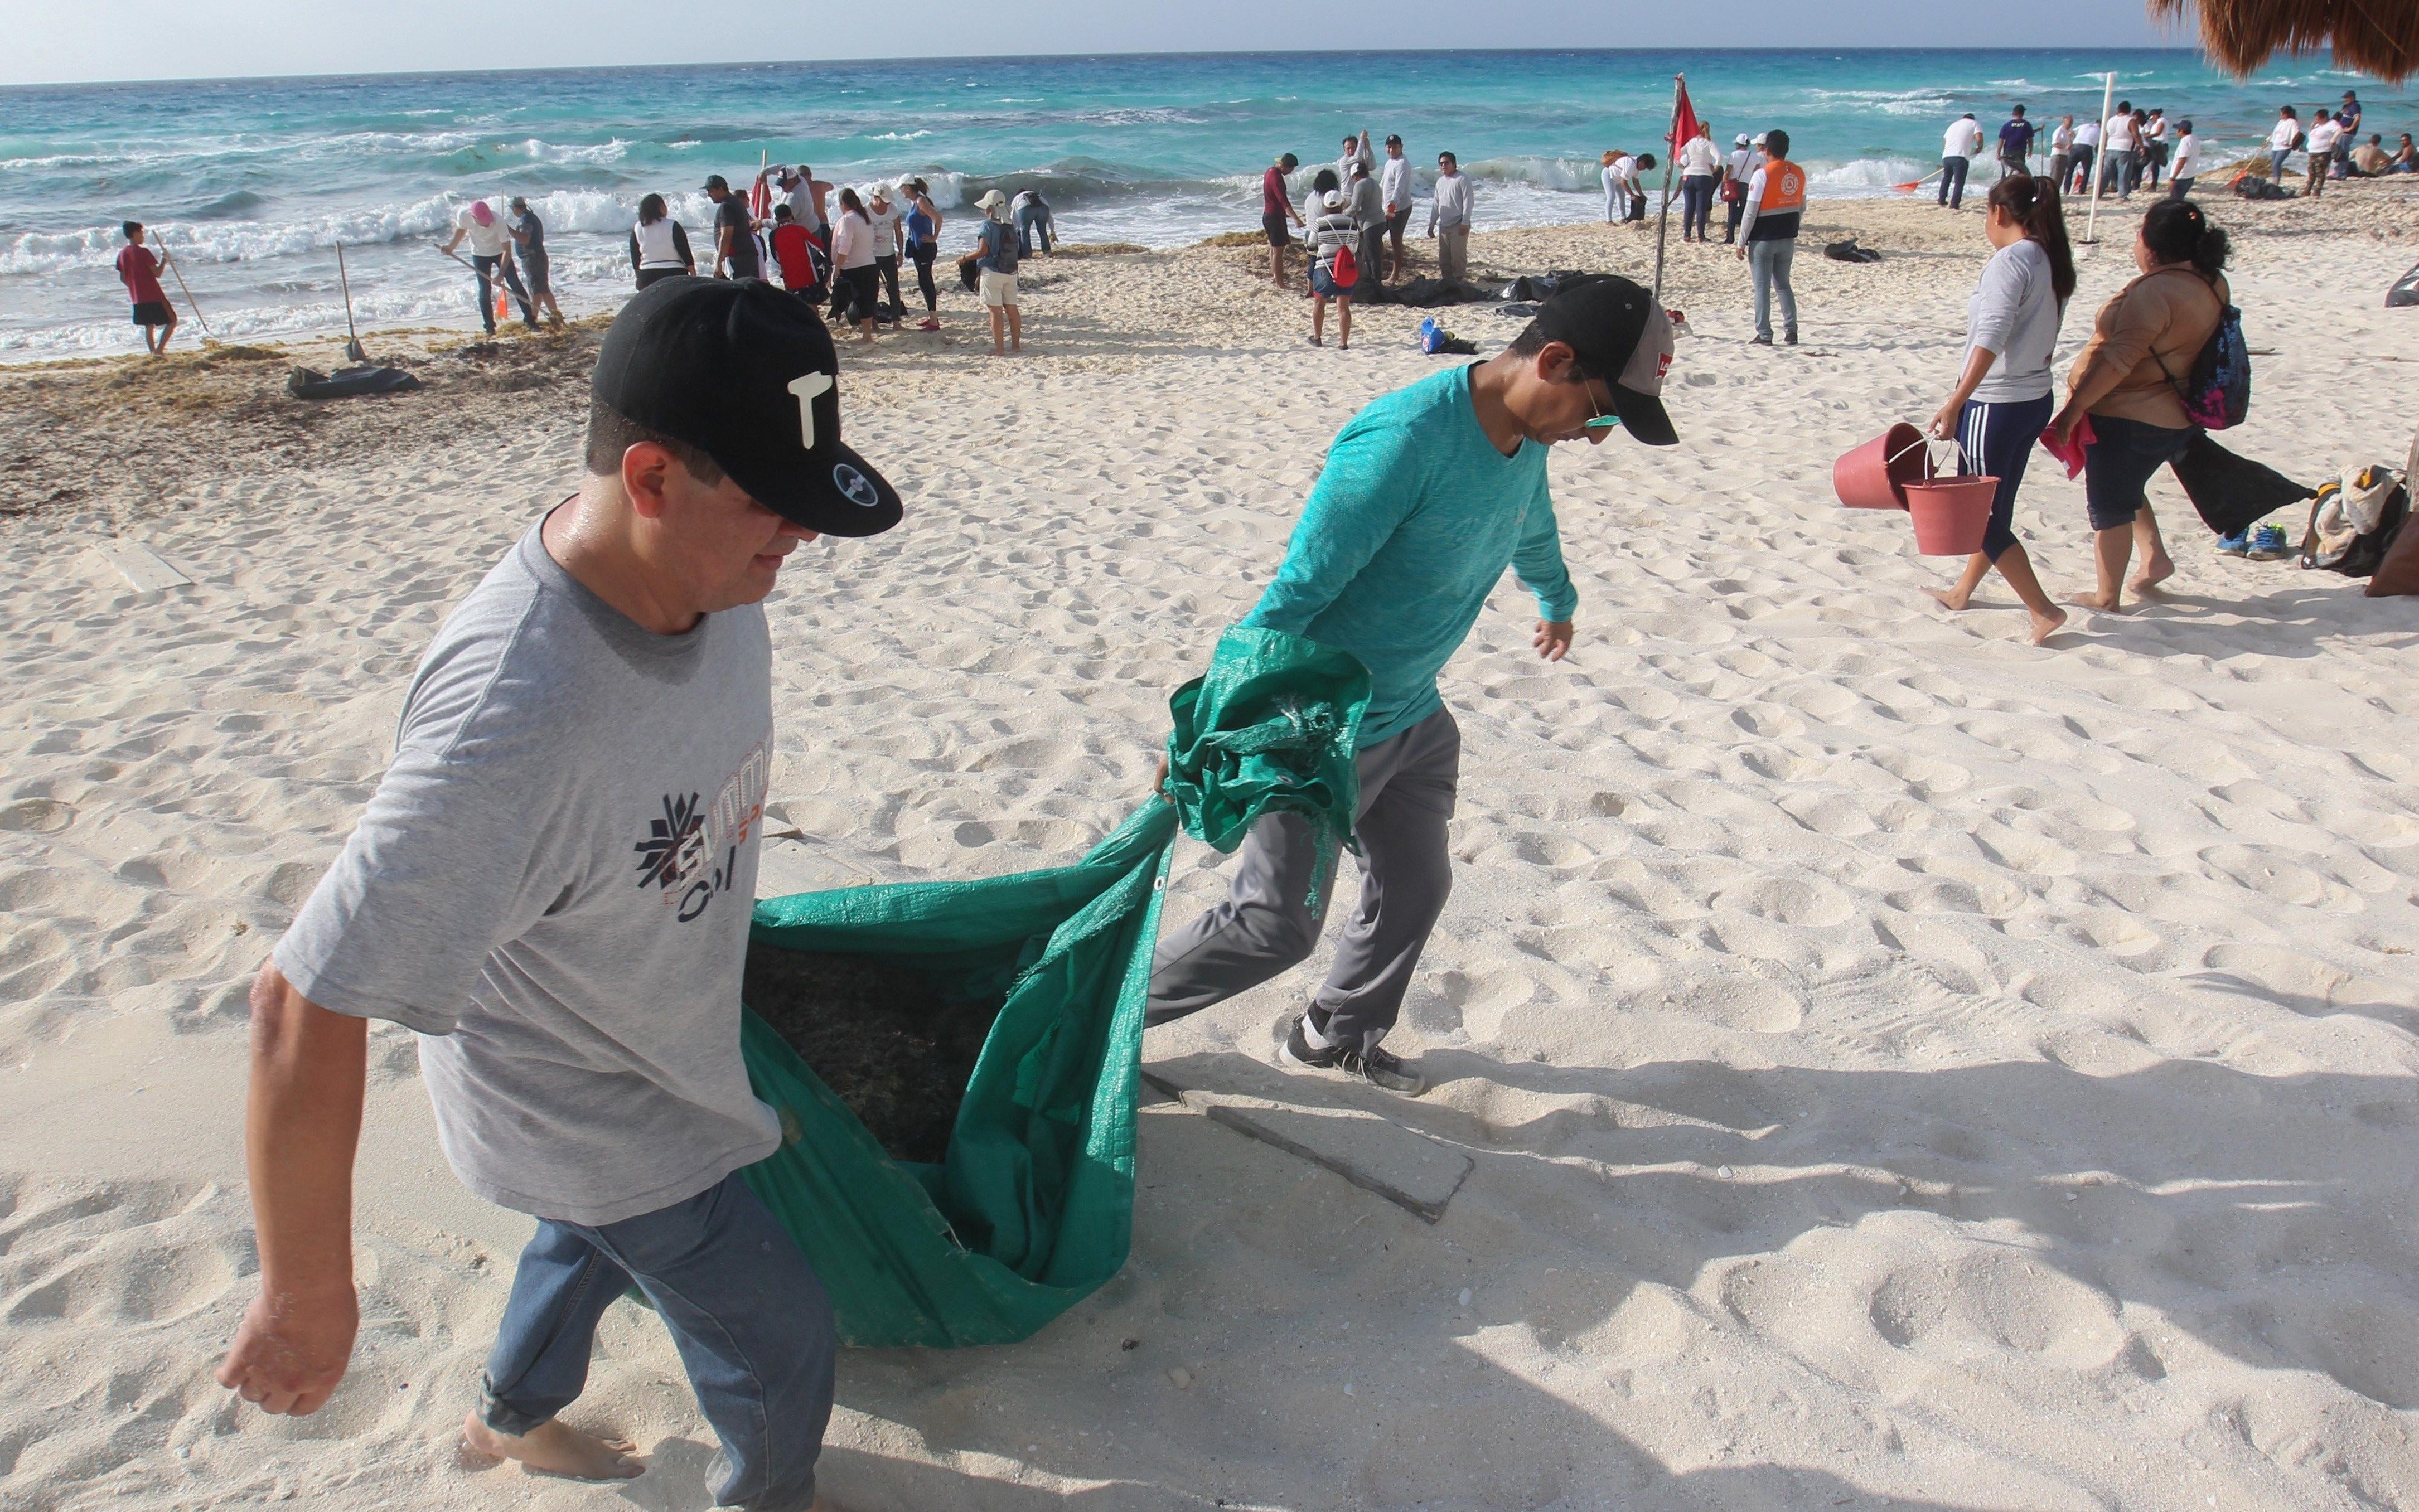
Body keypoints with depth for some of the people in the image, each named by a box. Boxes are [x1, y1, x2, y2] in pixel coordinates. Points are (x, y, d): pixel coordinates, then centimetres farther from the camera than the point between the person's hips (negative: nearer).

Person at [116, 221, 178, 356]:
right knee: (172, 321, 3)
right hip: (154, 296, -7)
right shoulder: (143, 252, -13)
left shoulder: (122, 254, 8)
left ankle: (153, 353, 12)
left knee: (149, 327, 15)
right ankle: (159, 350, -9)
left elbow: (123, 279, 11)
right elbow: (157, 273, -12)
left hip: (137, 299, 7)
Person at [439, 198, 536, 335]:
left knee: (516, 285, -4)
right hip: (480, 255, 1)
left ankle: (531, 320, 2)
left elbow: (507, 250, -28)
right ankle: (490, 327, 5)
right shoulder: (464, 216, -26)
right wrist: (450, 248, 9)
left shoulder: (498, 221, -34)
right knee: (485, 292, -2)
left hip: (500, 252, -1)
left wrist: (501, 275, -33)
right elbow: (461, 231, 0)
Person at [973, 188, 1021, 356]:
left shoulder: (988, 226, -11)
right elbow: (1014, 251, 14)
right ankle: (1016, 344, 17)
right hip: (1011, 273, 7)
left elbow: (983, 251, -17)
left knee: (996, 311, -5)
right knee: (1011, 308, 12)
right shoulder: (1010, 227, 9)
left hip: (992, 272, -6)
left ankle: (999, 349, -6)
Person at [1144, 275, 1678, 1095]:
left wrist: (1558, 605, 45)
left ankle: (1336, 1035, 40)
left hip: (1414, 717, 9)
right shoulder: (1405, 441, -30)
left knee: (1415, 889, 16)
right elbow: (1296, 594, -28)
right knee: (1276, 926, -1)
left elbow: (1534, 535, 25)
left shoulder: (1526, 442, 0)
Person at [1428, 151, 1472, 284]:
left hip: (1458, 225, -7)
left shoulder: (1462, 180, -7)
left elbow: (1468, 202, -12)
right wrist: (1431, 224, 18)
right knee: (1444, 256, 9)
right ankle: (1446, 280, 18)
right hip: (1444, 225, 7)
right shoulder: (1440, 182, 16)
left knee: (1458, 254, -6)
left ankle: (1458, 279, 2)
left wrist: (1465, 223, -17)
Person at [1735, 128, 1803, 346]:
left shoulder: (1762, 174, -15)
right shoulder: (1799, 173, 5)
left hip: (1763, 240, -6)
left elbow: (1751, 212, -15)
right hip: (1788, 238, 6)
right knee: (1783, 285, 16)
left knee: (1762, 288, 1)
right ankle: (1791, 332, 12)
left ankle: (1764, 336, 1)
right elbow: (1802, 208, 12)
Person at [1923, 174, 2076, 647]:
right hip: (2035, 399, 9)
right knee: (1995, 508, 20)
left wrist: (1954, 403, -32)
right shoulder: (2051, 261, 9)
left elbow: (1992, 337, -27)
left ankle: (2043, 610, -1)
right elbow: (2042, 338, 15)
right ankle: (1962, 591, 35)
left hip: (1996, 404, -9)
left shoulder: (2010, 260, -16)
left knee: (1983, 517, -1)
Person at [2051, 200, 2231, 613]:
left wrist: (2073, 409, -23)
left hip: (2126, 419, -9)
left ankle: (2106, 597, 15)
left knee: (2110, 506, 5)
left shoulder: (2156, 291, -24)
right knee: (2125, 490, 30)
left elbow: (2117, 360, -27)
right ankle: (2156, 558, 27)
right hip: (2171, 419, 9)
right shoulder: (2211, 283, 4)